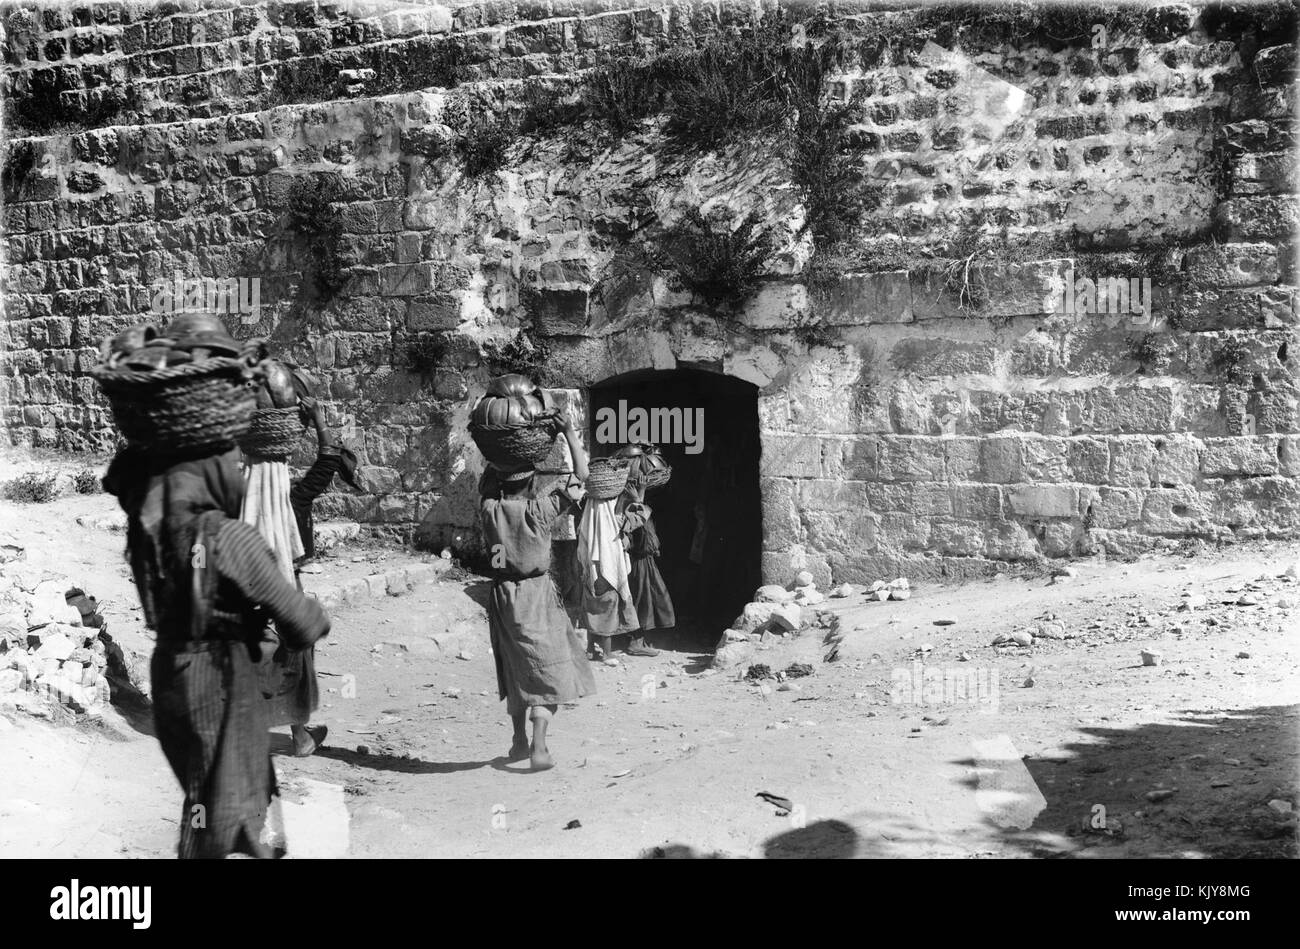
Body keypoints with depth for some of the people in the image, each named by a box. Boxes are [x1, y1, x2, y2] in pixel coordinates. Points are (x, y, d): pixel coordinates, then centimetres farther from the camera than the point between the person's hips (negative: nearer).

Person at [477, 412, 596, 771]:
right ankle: (539, 747, -7)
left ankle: (519, 741, 29)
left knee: (515, 668, 18)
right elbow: (581, 475, -8)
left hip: (503, 594, 4)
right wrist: (569, 432, -3)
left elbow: (485, 483, 20)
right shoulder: (539, 511, -12)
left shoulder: (490, 511, -4)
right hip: (537, 593, -4)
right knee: (546, 668, 2)